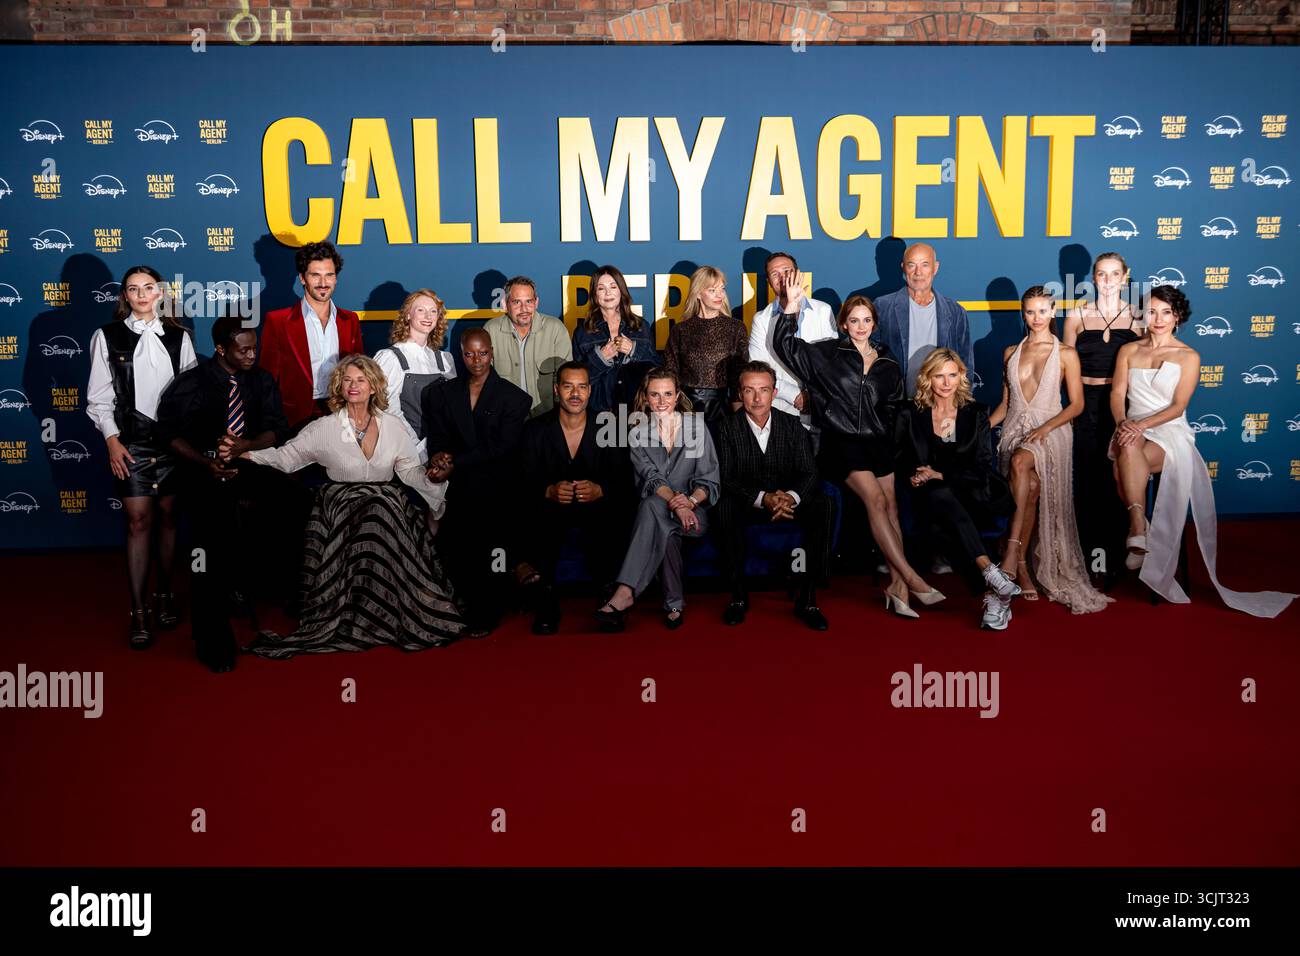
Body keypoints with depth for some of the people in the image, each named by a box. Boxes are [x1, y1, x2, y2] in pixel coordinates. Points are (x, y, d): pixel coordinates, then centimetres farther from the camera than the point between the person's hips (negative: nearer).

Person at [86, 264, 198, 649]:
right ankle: (138, 611, 3)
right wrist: (112, 440, -6)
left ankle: (164, 595, 23)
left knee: (168, 517, 8)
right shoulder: (107, 337, 3)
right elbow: (98, 397, 3)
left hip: (173, 440, 2)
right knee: (138, 522, -4)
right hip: (132, 443, -2)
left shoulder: (179, 337, 6)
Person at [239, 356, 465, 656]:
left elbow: (412, 470, 10)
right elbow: (287, 455, 0)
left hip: (386, 503, 2)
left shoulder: (392, 426, 10)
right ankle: (361, 618, -16)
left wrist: (434, 477, -6)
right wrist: (247, 455, -13)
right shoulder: (326, 428, 5)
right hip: (342, 504, -2)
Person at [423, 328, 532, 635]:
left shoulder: (514, 397, 6)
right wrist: (439, 456, -14)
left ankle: (483, 614, -5)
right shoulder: (442, 393, 18)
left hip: (495, 488, -3)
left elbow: (502, 448, -5)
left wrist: (454, 465, -13)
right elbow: (437, 439, 10)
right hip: (456, 490, 3)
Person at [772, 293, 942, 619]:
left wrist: (892, 439, 12)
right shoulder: (828, 354, 7)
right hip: (842, 442, -4)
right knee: (876, 499, -21)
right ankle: (910, 579, -22)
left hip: (878, 441, 4)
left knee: (891, 505, -12)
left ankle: (897, 586, -15)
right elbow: (784, 344, 1)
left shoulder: (888, 363, 16)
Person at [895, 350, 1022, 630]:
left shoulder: (976, 413, 11)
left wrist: (940, 475, -9)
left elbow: (981, 467, 4)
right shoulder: (910, 413, 10)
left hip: (971, 496, 0)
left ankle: (994, 595, -41)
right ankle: (989, 571, -47)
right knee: (940, 495, -37)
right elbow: (898, 459, 13)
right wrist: (913, 475, -9)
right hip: (929, 499, 1)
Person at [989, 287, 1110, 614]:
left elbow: (1076, 404, 2)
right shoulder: (1011, 352, 15)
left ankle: (1013, 550, -36)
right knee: (1028, 492, -18)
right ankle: (1021, 566, -12)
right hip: (1016, 429, 3)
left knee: (1021, 462, -35)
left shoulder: (1066, 354, 5)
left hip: (1050, 431, -3)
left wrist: (1046, 428, -13)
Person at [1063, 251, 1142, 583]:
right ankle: (1089, 552, 11)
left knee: (1117, 479, 2)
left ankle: (1113, 555, 12)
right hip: (1086, 404, 0)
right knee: (1087, 478, 1)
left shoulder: (1138, 318, 5)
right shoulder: (1076, 316, 5)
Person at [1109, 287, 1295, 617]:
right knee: (1128, 449, -35)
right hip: (1132, 429, 3)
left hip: (1170, 432, -3)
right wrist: (1123, 423, -14)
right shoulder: (1129, 350, 16)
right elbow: (1117, 394, 7)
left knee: (1126, 460, -36)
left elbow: (1177, 406, -2)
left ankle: (1137, 529, -36)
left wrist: (1142, 425, -18)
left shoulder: (1188, 356, 7)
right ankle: (1138, 527, -31)